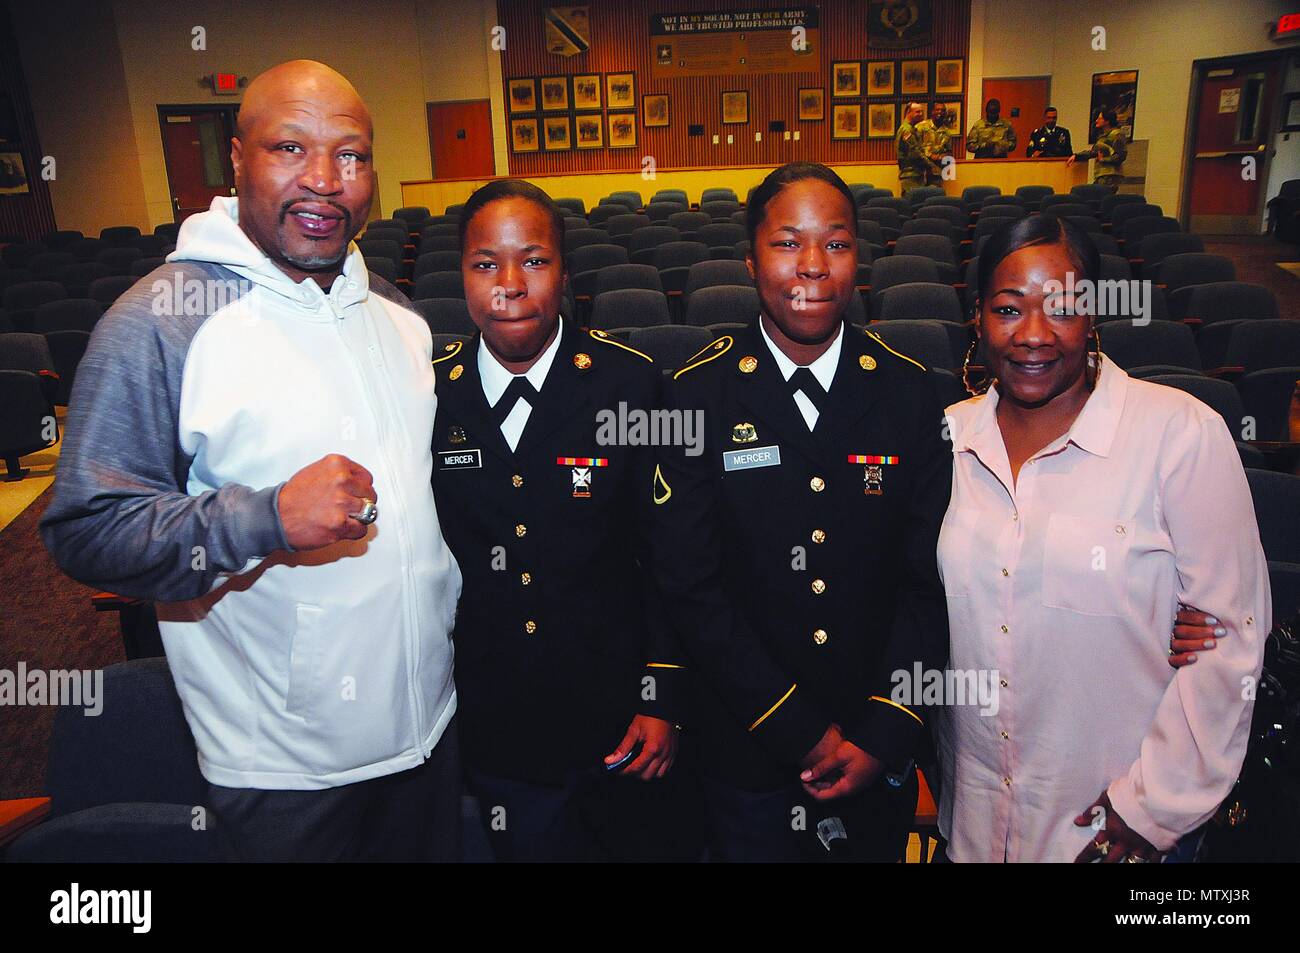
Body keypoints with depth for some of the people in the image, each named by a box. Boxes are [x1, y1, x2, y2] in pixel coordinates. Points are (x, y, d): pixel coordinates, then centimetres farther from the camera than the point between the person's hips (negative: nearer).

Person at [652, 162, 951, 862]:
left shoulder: (909, 391, -5)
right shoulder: (699, 393, -10)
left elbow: (928, 580, -4)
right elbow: (688, 585, -12)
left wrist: (882, 735, -10)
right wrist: (799, 731, -13)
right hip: (749, 751, -1)